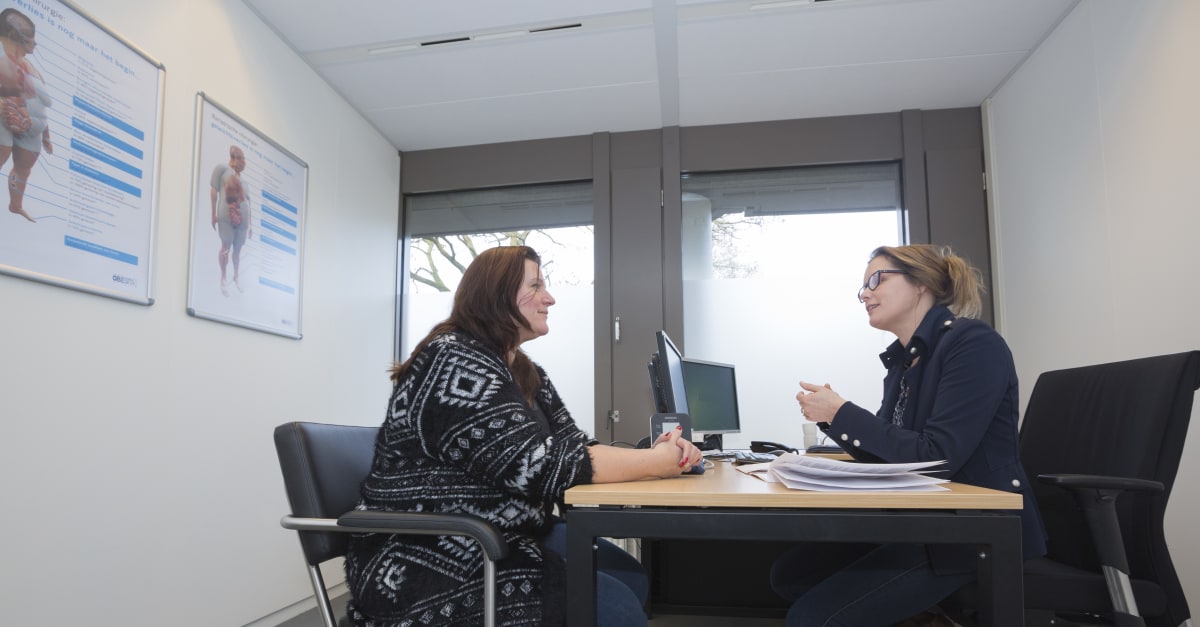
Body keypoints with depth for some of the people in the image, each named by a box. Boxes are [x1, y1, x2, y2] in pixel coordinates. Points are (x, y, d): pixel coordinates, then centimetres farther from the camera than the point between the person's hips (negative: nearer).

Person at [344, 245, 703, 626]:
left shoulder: (525, 372, 11)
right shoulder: (455, 362, -19)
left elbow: (573, 446, 5)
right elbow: (538, 467, -26)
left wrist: (656, 453, -11)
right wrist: (655, 464, -21)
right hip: (434, 561, -10)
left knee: (633, 579, 5)